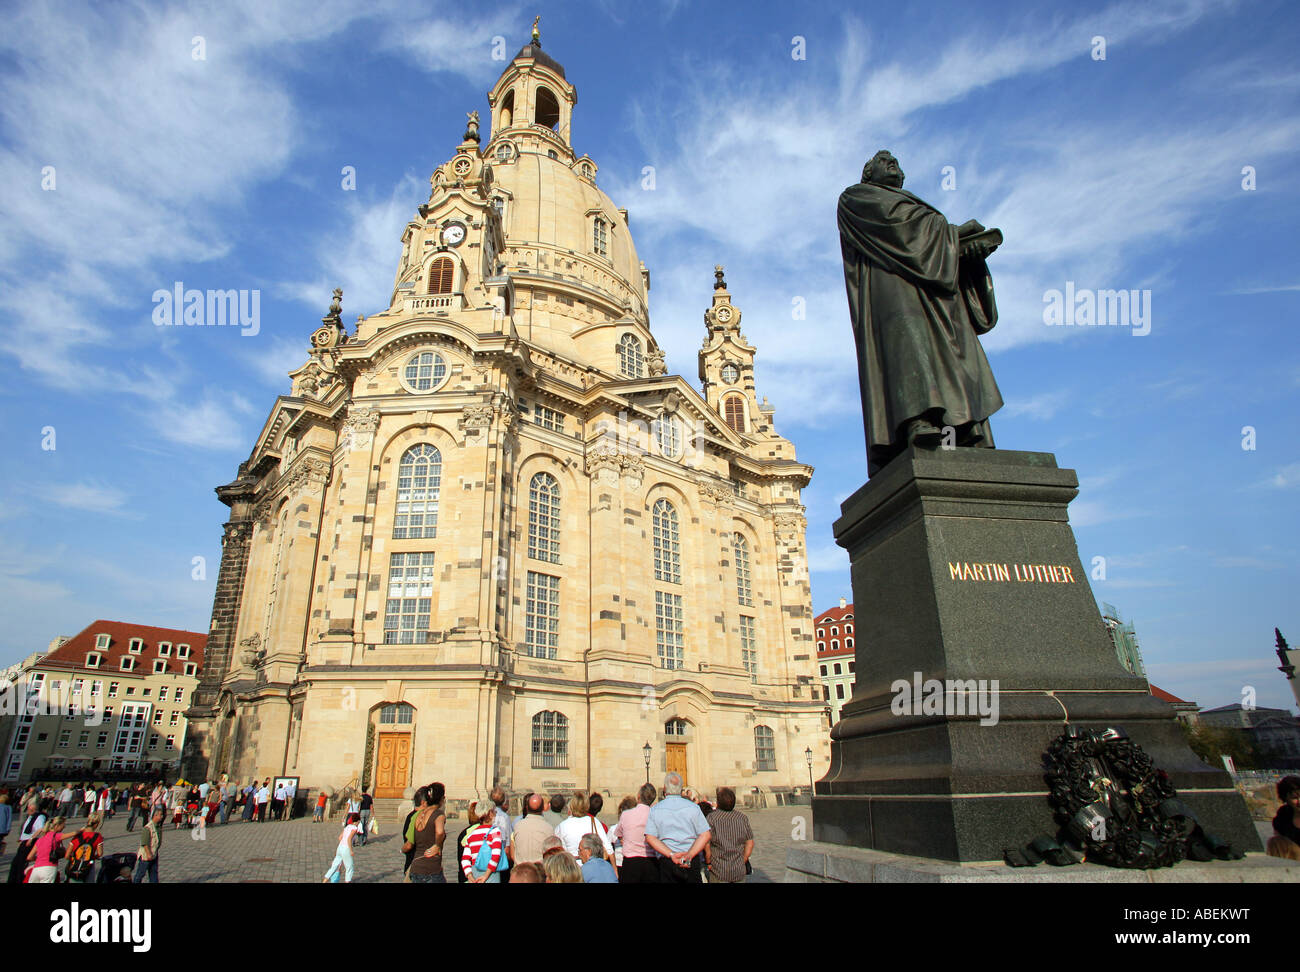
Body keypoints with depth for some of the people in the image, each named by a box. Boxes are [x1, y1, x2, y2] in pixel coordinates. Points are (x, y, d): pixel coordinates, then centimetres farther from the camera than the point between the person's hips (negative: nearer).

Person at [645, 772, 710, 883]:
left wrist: (671, 855, -14)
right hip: (692, 862, 0)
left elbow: (650, 838, -8)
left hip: (666, 861, 0)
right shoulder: (693, 807, 2)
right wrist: (689, 855, -11)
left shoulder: (655, 809, 1)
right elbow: (705, 835, -4)